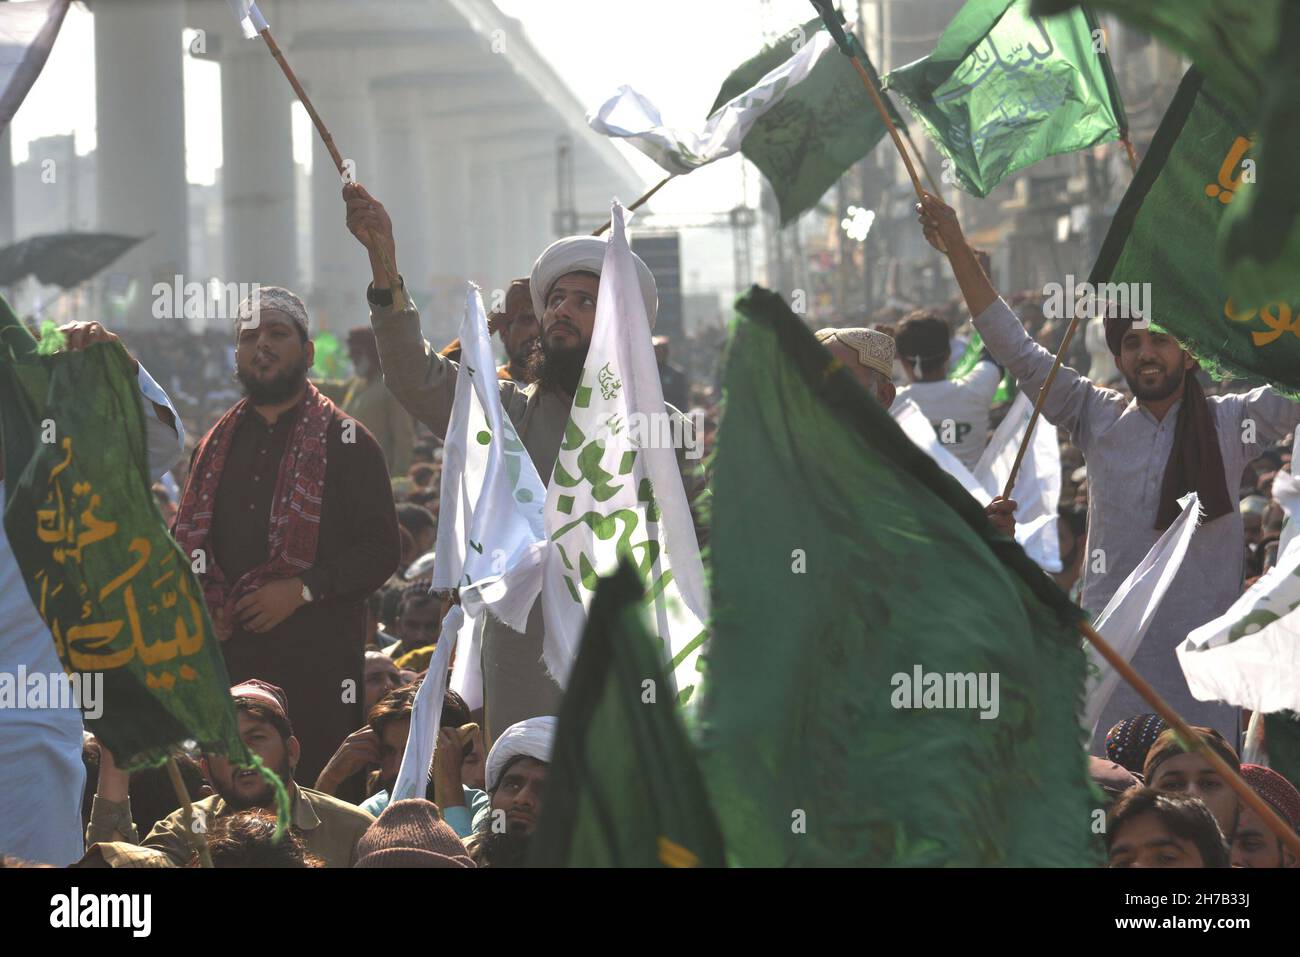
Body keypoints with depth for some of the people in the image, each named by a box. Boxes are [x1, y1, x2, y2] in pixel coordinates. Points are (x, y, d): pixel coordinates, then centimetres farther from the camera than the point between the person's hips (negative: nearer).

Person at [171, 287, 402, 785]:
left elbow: (382, 551, -4)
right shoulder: (216, 445, 17)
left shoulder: (345, 441, 2)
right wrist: (197, 604, 2)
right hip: (229, 661, 5)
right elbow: (185, 543, 22)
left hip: (319, 664, -5)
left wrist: (302, 590, -15)